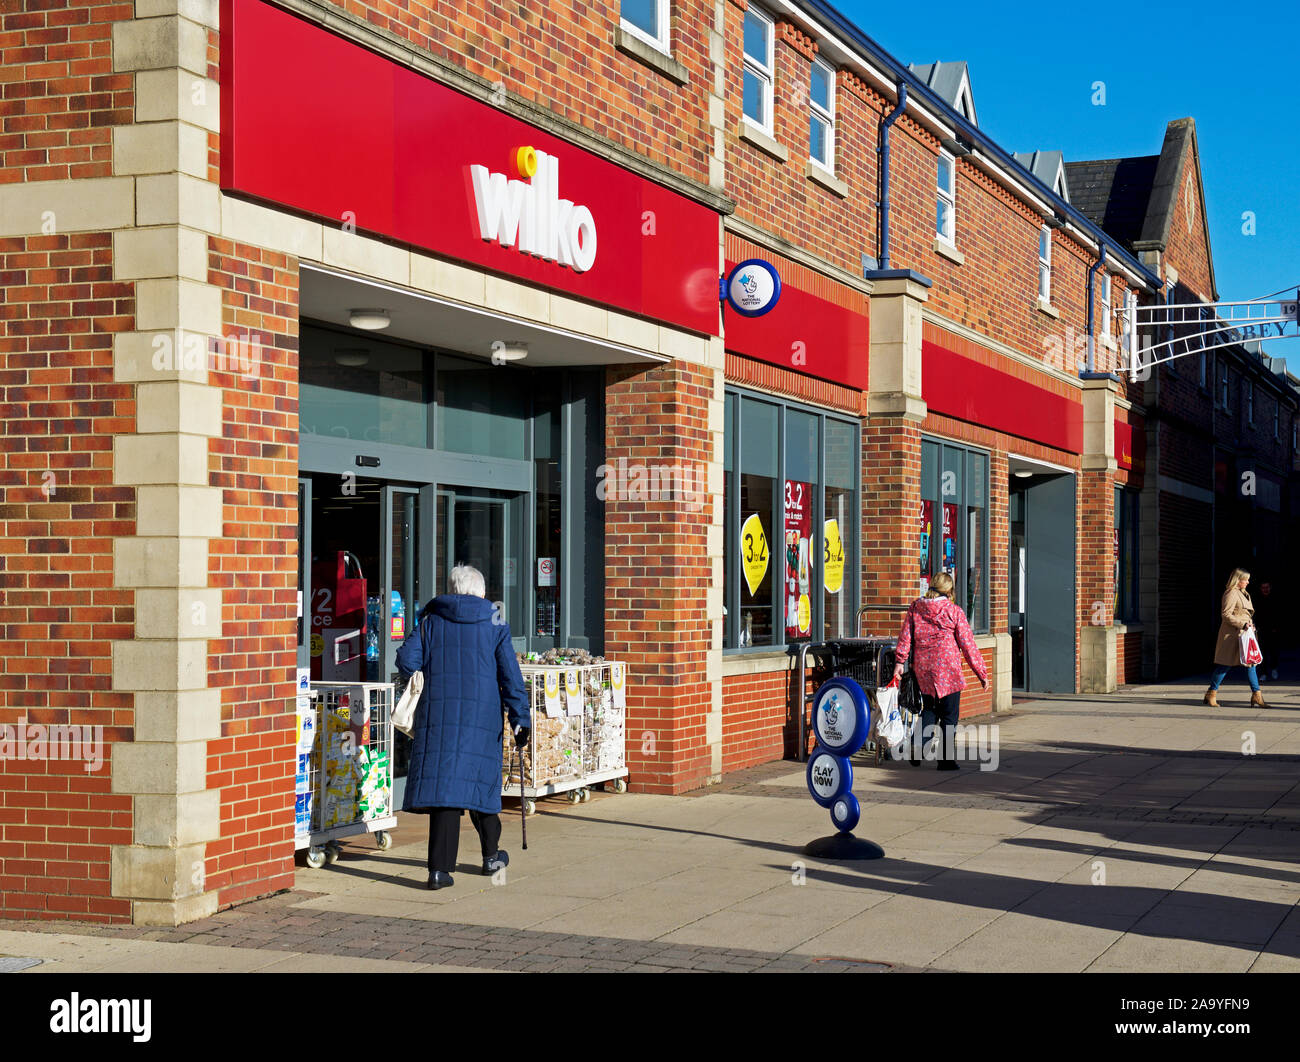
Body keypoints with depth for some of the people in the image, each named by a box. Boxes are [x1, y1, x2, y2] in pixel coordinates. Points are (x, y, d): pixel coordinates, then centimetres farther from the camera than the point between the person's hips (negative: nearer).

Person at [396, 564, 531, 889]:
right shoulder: (494, 624, 5)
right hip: (482, 714, 0)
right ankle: (491, 855, 30)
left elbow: (407, 660, 0)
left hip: (438, 714, 0)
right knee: (482, 778, 14)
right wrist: (520, 718, 1)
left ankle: (440, 867, -12)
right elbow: (510, 674, 0)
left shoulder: (431, 620, 7)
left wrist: (426, 685, 20)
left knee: (443, 780, -4)